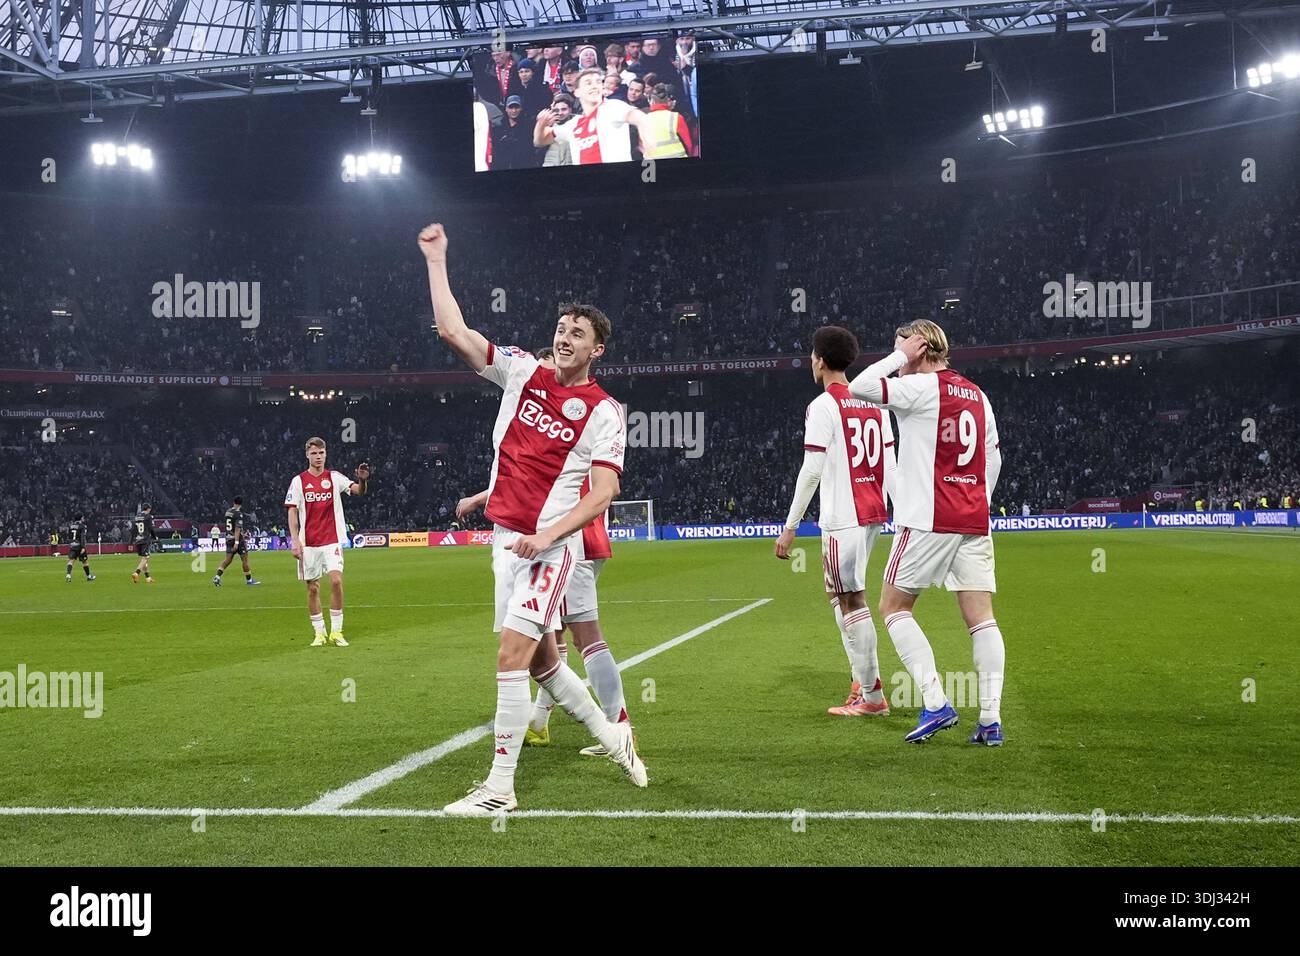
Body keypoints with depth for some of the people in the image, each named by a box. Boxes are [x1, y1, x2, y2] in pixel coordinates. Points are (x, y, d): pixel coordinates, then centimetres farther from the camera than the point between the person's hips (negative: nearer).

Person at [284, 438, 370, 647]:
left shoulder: (334, 477, 4)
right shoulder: (298, 481, 3)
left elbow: (358, 490, -9)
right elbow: (292, 512, 1)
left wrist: (363, 480, -32)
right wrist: (295, 541, -8)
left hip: (332, 540, -1)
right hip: (308, 543, 1)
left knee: (336, 580, -14)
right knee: (313, 588, 3)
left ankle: (336, 631, -5)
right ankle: (319, 632, 14)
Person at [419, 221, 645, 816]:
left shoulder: (603, 412, -6)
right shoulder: (523, 373, 6)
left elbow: (603, 493, -12)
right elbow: (452, 330, 3)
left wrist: (547, 535, -22)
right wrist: (437, 261, 3)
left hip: (549, 547, -6)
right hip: (505, 539, 6)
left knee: (511, 657, -13)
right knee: (539, 659, 15)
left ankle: (500, 786, -4)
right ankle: (611, 734, 36)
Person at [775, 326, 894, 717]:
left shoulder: (822, 406, -9)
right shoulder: (874, 403, 12)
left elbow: (811, 471, -13)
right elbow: (889, 466, 12)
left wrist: (790, 526, -9)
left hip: (842, 518, -8)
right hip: (873, 513, 8)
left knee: (852, 600, -4)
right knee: (841, 595, 18)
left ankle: (872, 696, -1)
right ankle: (861, 681, 18)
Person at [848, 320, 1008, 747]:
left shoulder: (923, 387, -7)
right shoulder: (976, 395, 16)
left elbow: (860, 386, -14)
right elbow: (994, 458, 21)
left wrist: (900, 354, -3)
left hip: (928, 519, -7)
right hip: (974, 521, 7)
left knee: (893, 606, 5)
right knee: (981, 618, 4)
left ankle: (935, 703, -5)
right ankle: (990, 719, 1)